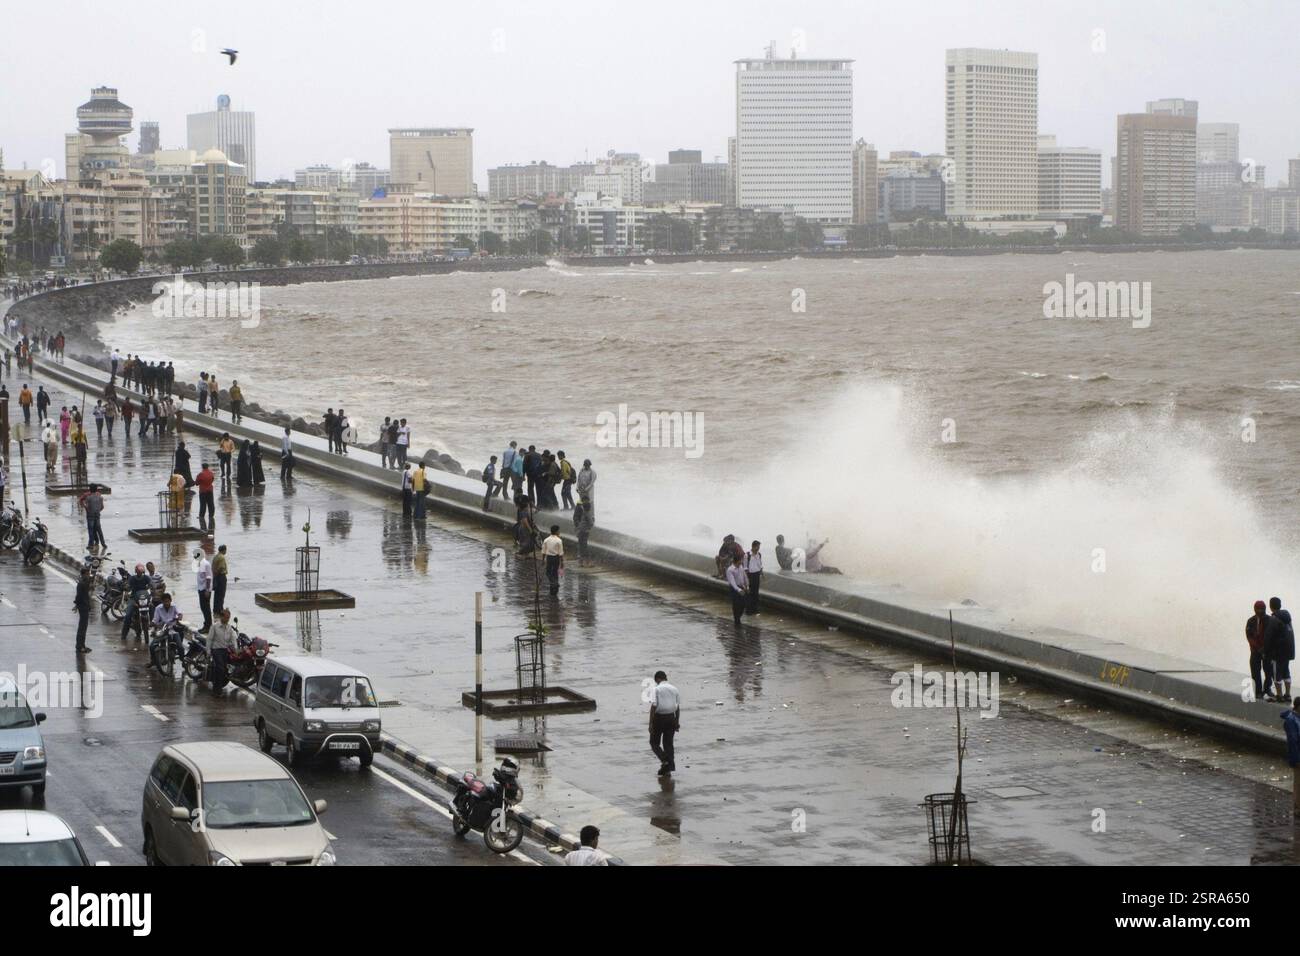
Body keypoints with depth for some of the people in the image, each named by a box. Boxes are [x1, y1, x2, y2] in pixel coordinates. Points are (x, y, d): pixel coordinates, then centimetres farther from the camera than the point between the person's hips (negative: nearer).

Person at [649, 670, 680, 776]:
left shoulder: (657, 689, -7)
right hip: (671, 717, 5)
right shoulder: (674, 689, 8)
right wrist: (677, 722, 17)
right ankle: (668, 767, 8)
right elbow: (678, 707, 10)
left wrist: (651, 723, -12)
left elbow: (653, 706, -13)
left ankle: (664, 760, -14)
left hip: (659, 717, -5)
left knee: (654, 742, 8)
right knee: (668, 743, 11)